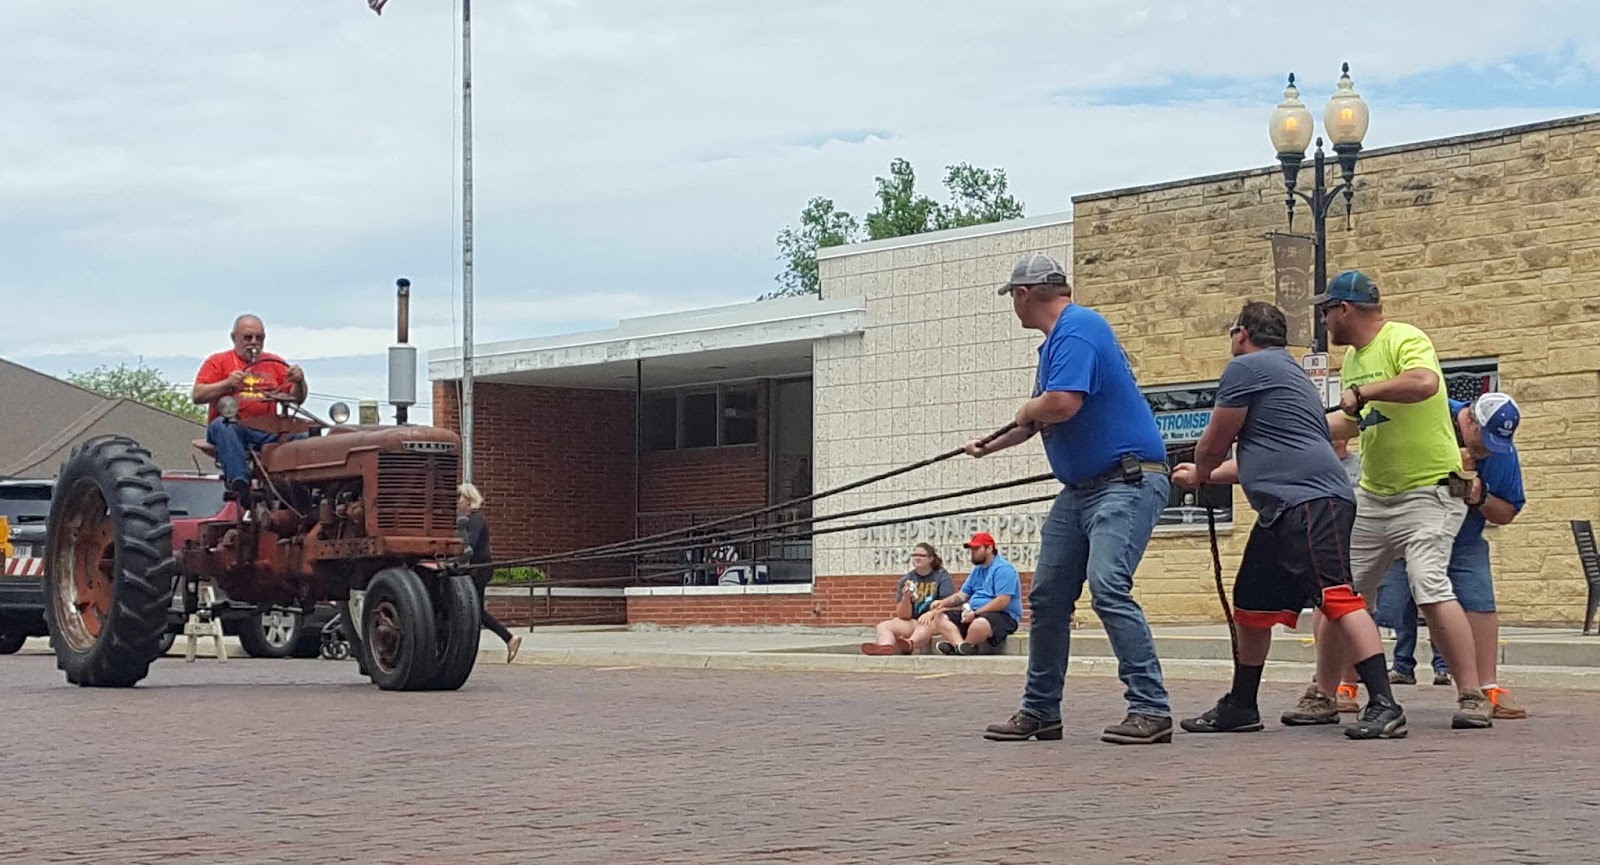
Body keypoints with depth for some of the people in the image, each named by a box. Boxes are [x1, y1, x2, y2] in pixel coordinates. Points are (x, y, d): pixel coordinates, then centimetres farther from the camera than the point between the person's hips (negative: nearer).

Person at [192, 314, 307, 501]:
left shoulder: (275, 363, 22)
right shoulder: (218, 361, 14)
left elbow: (297, 399, 14)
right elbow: (197, 396, 2)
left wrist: (299, 381, -8)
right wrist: (227, 384, -14)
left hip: (267, 431, 2)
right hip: (232, 426, -2)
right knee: (223, 426, -38)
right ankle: (239, 483, -50)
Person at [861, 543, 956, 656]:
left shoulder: (942, 576, 3)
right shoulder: (905, 581, 10)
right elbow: (903, 616, 5)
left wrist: (931, 613, -27)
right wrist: (906, 598, -16)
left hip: (935, 620, -4)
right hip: (914, 623, 4)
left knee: (926, 624, -38)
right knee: (883, 626, -18)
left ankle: (909, 644, -71)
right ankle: (886, 646, -54)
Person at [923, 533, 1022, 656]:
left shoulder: (1003, 568, -10)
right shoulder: (977, 570, 20)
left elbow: (1002, 601, -20)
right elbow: (962, 595, 20)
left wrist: (975, 613, -21)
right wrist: (943, 602, 0)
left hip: (1003, 615, -9)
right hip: (975, 614, 9)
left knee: (979, 624, -42)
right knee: (940, 616, -3)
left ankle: (954, 646, -15)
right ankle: (960, 645, -30)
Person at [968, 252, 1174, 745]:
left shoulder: (1078, 329, -14)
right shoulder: (1057, 339, 18)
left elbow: (1062, 404, -28)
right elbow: (1039, 420, 32)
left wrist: (1027, 411, -6)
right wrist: (991, 446, 46)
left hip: (1128, 481, -11)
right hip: (1079, 489, 11)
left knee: (1107, 586, -24)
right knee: (1047, 598, 9)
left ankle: (1151, 709, -21)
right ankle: (1039, 713, 17)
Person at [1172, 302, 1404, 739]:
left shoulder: (1246, 368, -2)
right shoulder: (1289, 373, 29)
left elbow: (1214, 444, 2)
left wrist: (1198, 474, 24)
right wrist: (1203, 474, 49)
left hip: (1311, 501, -11)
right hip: (1281, 511, 11)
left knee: (1337, 597, -18)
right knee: (1252, 604, 16)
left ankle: (1384, 706, -25)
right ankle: (1240, 707, 25)